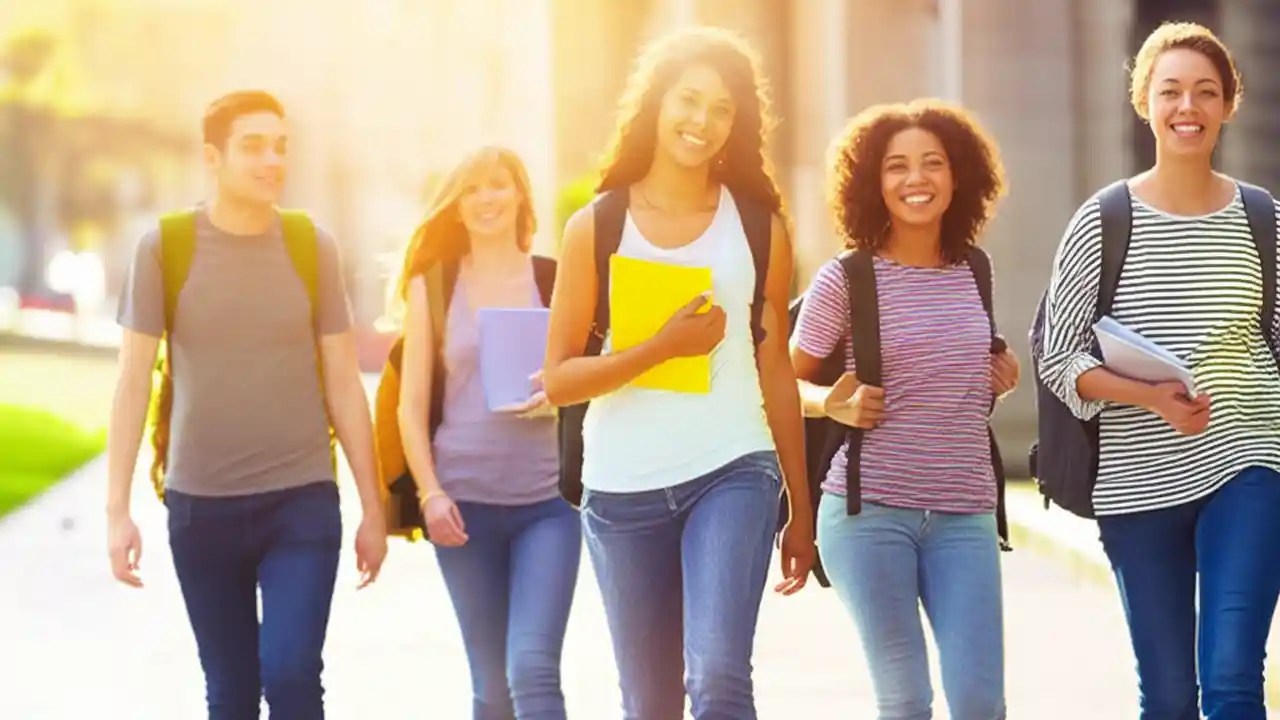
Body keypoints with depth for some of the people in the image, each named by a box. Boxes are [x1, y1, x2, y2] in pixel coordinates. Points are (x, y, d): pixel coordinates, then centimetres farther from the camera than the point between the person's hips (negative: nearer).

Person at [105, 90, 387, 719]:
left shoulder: (312, 247, 1)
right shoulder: (164, 247, -3)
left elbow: (343, 385, 5)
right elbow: (133, 383, -1)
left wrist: (372, 506, 5)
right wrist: (117, 508, -6)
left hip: (303, 501, 0)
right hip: (200, 505, 0)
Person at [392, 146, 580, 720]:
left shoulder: (555, 278, 5)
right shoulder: (432, 285, 7)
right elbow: (412, 404, 6)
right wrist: (430, 493, -5)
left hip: (546, 503, -1)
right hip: (464, 504, 2)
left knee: (533, 670, -15)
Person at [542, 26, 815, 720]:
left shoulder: (759, 226, 5)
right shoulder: (595, 227, 2)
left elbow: (774, 369, 11)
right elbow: (559, 379, -2)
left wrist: (801, 509, 13)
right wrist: (663, 346, -17)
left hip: (733, 472, -1)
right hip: (623, 487, 1)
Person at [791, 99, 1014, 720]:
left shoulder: (973, 274, 9)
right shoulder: (844, 280, -4)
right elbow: (787, 382, 5)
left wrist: (999, 382, 5)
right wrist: (835, 405, -14)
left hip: (965, 514, 3)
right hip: (867, 511, -3)